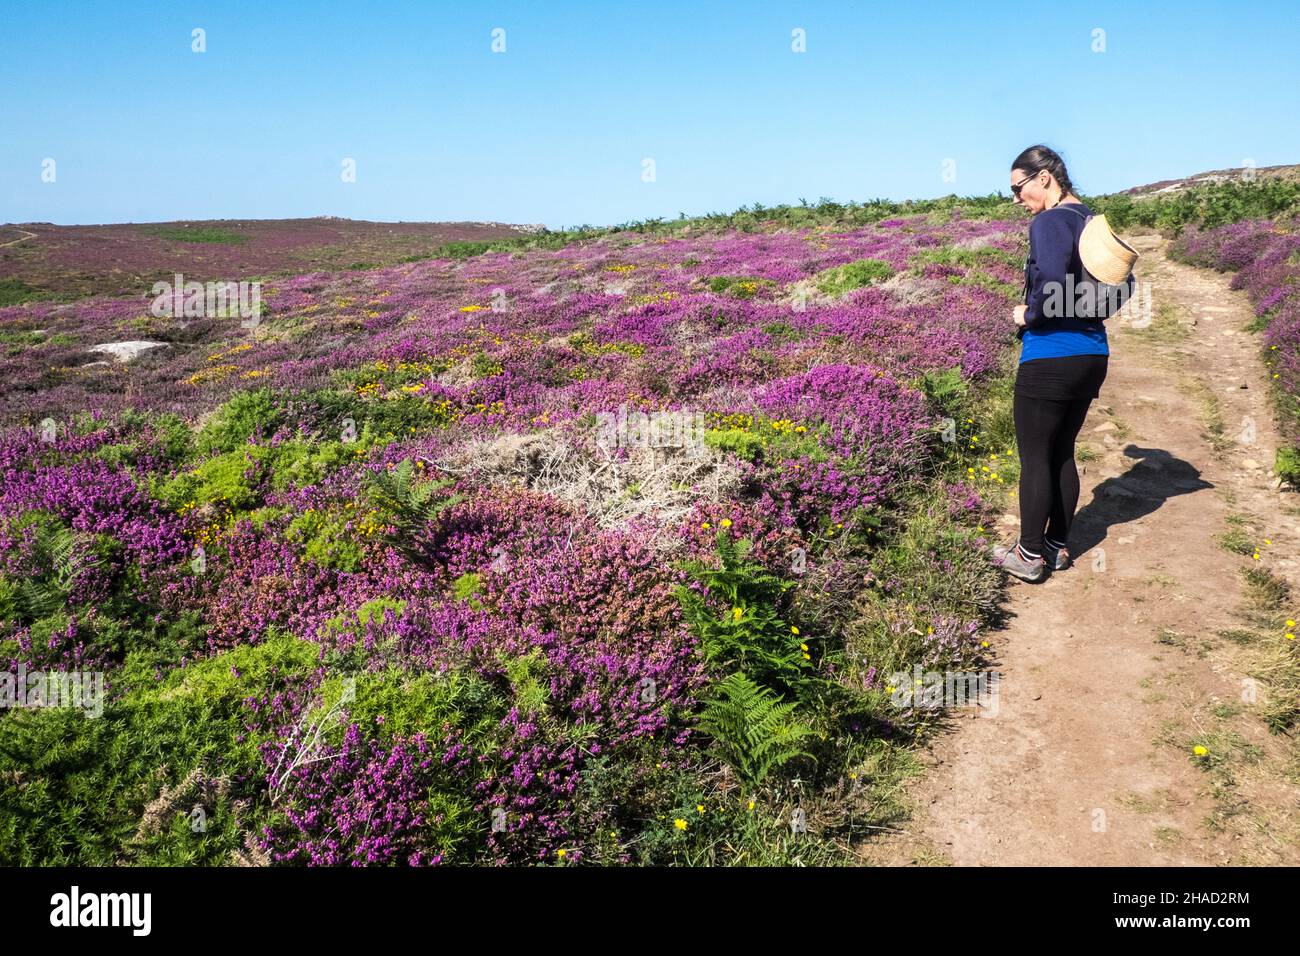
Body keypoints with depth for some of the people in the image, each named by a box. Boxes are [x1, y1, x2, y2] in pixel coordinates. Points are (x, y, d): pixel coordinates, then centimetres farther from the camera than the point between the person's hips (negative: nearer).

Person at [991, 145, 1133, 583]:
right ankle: (1058, 546, 27)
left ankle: (1030, 555, 12)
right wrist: (1092, 315, 16)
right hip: (1092, 356, 9)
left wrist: (1029, 315, -14)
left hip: (1049, 360, -9)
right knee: (1062, 454, 18)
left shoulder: (1049, 222, -16)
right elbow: (1125, 284, 15)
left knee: (1035, 459, 3)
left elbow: (1052, 280, -31)